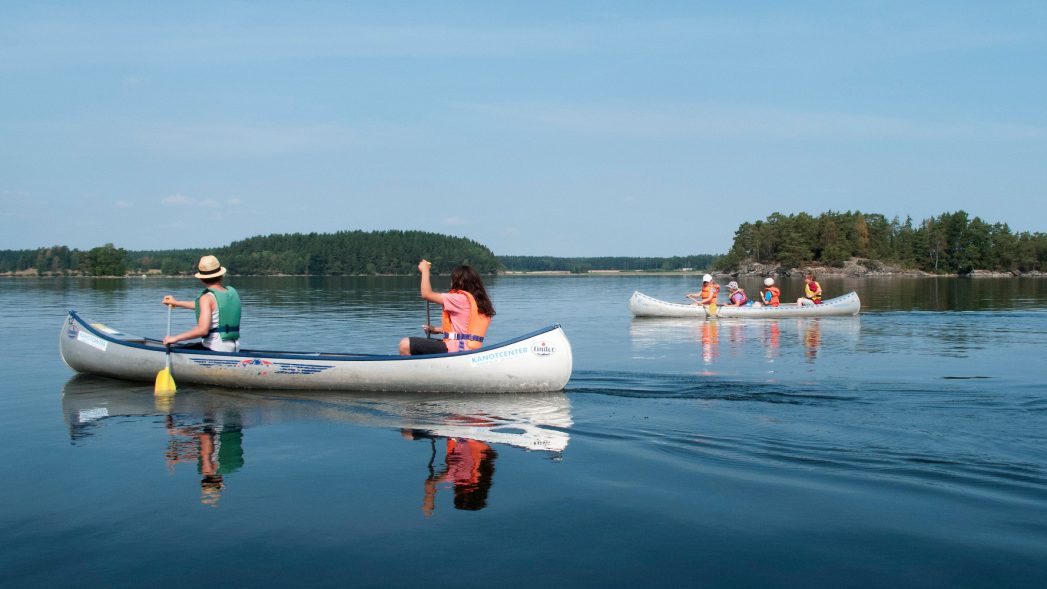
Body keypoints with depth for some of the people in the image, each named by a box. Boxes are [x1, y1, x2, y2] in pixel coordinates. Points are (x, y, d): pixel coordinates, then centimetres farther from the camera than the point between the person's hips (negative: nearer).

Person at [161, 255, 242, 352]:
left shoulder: (207, 297, -14)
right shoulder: (232, 292, 8)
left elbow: (202, 330, -25)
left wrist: (175, 338, -14)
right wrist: (177, 303, 33)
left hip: (215, 350, -7)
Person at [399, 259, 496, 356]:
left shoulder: (460, 298, -12)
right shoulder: (480, 301, 14)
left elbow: (426, 294, -8)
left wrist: (425, 270, 6)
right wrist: (437, 330, 29)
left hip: (455, 350, -10)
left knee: (405, 345, -14)